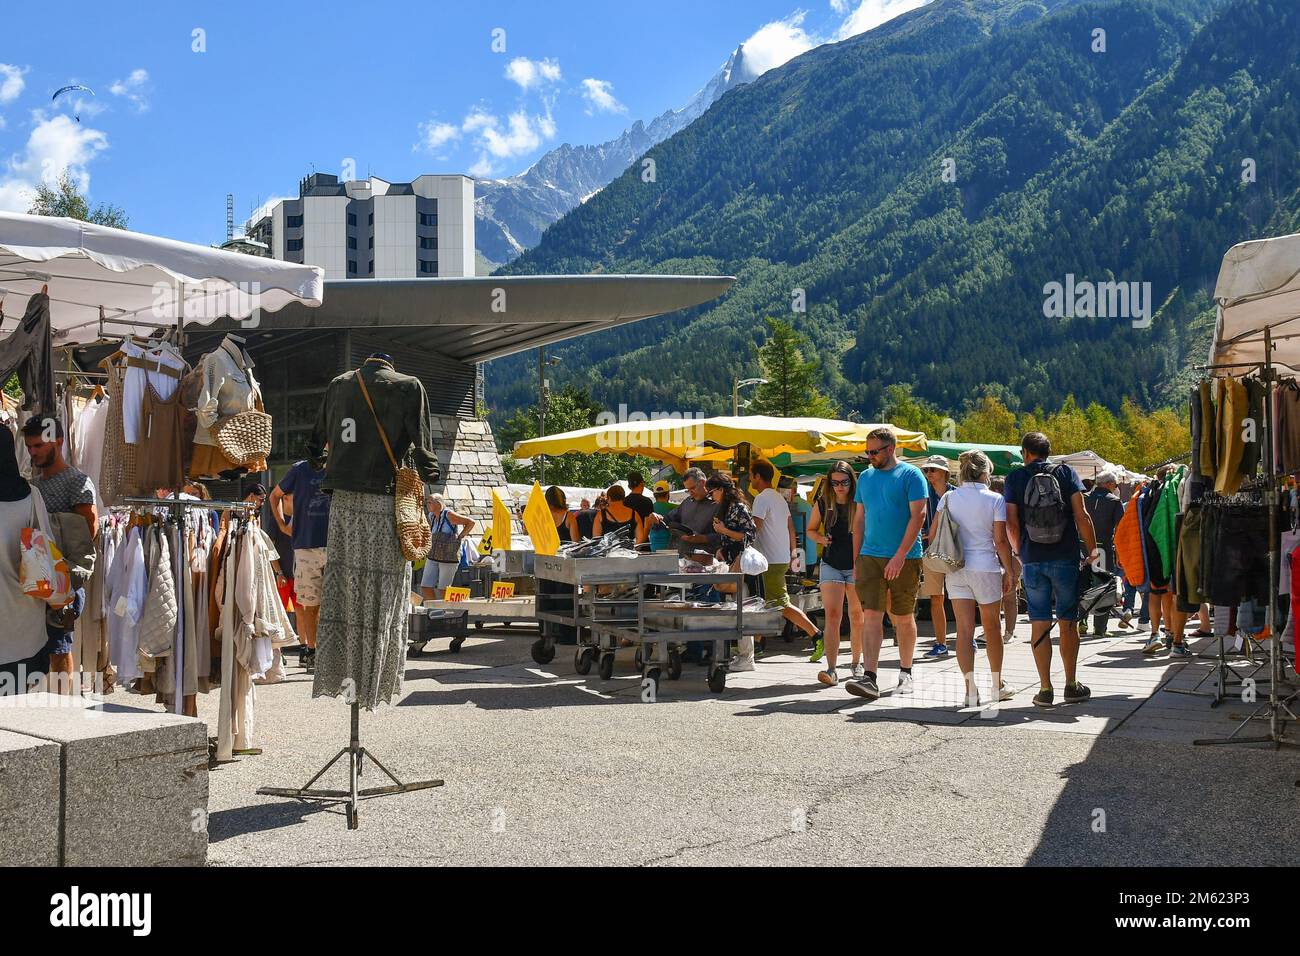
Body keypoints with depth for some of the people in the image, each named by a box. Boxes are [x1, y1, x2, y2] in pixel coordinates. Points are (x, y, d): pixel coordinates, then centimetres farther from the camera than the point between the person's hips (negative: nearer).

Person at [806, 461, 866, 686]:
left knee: (857, 618, 11)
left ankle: (856, 663, 29)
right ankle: (831, 670, -16)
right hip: (831, 566, 1)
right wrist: (821, 539, -6)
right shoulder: (823, 504, 1)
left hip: (857, 566, -1)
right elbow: (810, 530, 15)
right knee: (832, 616, -10)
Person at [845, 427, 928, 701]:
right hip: (870, 556, 4)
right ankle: (870, 678, -13)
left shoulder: (911, 475, -4)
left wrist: (900, 555, -18)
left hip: (904, 558, -4)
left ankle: (905, 673, 22)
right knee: (871, 615, -7)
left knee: (903, 618, 7)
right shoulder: (865, 477, 13)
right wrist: (856, 559, 12)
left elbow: (918, 516, -11)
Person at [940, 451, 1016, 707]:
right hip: (986, 567, -2)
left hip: (955, 569, 2)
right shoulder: (995, 499, -5)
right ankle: (998, 685, 26)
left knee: (964, 630, 2)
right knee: (992, 628, 13)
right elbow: (1001, 540, -7)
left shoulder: (948, 498, 3)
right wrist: (1008, 571, 1)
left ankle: (970, 689, -5)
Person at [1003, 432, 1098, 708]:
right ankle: (1071, 686, 14)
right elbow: (1081, 516, -4)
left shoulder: (1015, 478, 2)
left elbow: (1011, 524, -2)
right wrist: (1092, 550, 3)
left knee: (1039, 624, 4)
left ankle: (1045, 689, 3)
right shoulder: (1066, 473, 2)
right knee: (1068, 623, 9)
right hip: (1066, 558, 0)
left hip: (1033, 560, 0)